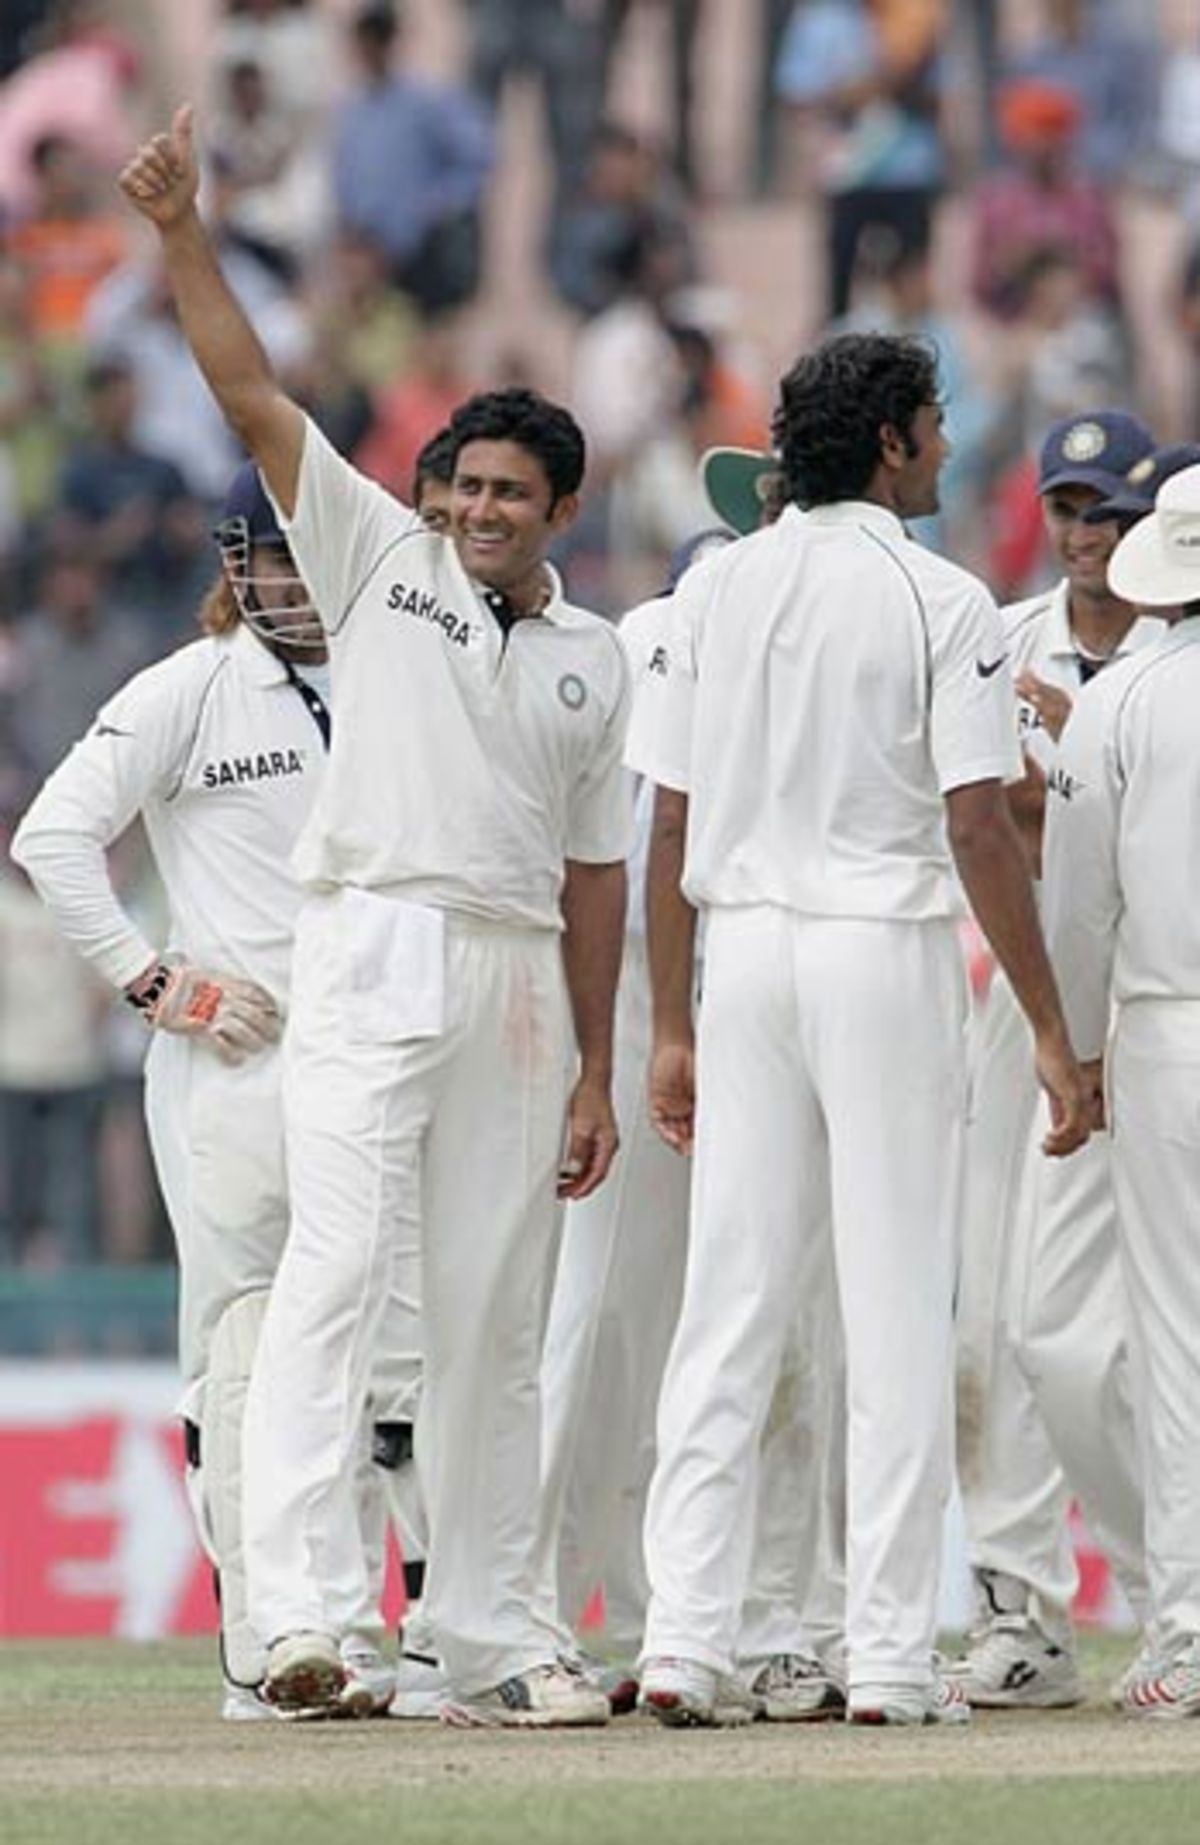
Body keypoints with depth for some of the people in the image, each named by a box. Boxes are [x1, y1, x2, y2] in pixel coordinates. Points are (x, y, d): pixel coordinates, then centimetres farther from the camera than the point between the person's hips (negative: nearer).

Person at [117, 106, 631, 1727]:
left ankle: (489, 1642, 8)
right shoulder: (382, 560, 7)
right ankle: (291, 1604, -28)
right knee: (339, 1259, -18)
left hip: (517, 975, 4)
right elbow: (255, 398, -1)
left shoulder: (593, 663, 14)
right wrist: (182, 236, -12)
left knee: (496, 1311, 5)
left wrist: (596, 1069, 11)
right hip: (374, 949, -4)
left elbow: (593, 875, 15)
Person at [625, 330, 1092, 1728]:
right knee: (895, 1311, -1)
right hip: (886, 949, -5)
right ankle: (890, 1654, -2)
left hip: (744, 950, 5)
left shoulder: (715, 592, 7)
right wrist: (1050, 1032, -8)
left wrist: (670, 1026, 12)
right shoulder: (940, 602, -7)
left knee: (727, 1309, 6)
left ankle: (683, 1638, 0)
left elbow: (671, 828, 7)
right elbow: (981, 832, -12)